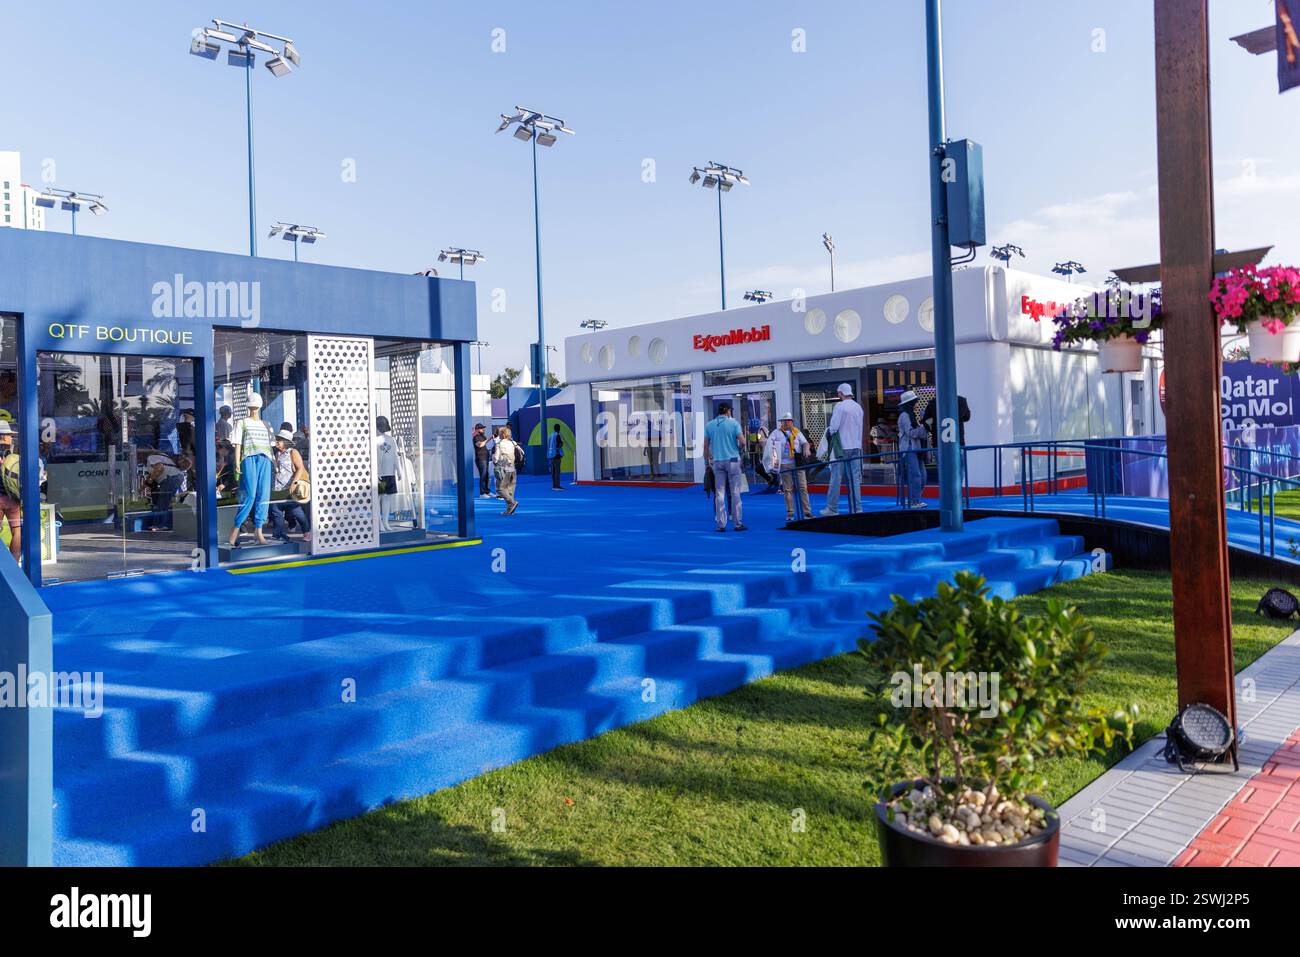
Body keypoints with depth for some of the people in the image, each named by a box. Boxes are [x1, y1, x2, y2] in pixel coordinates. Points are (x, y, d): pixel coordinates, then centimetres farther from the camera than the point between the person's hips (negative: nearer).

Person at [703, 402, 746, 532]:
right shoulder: (734, 423, -2)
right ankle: (737, 523, 3)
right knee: (735, 493, 2)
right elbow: (742, 441, -10)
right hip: (733, 460, -2)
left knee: (719, 493, 4)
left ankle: (721, 524, 2)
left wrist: (706, 462, 14)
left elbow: (706, 446, 6)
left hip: (717, 462, 3)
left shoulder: (709, 425, 6)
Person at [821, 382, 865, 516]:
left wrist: (829, 432, 5)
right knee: (855, 479, 7)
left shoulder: (840, 406, -11)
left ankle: (832, 508, 1)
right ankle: (857, 508, 7)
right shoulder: (858, 407, 9)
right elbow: (860, 428, 15)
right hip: (856, 446, 6)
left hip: (841, 447, -6)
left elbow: (834, 427, -15)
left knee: (836, 478, -1)